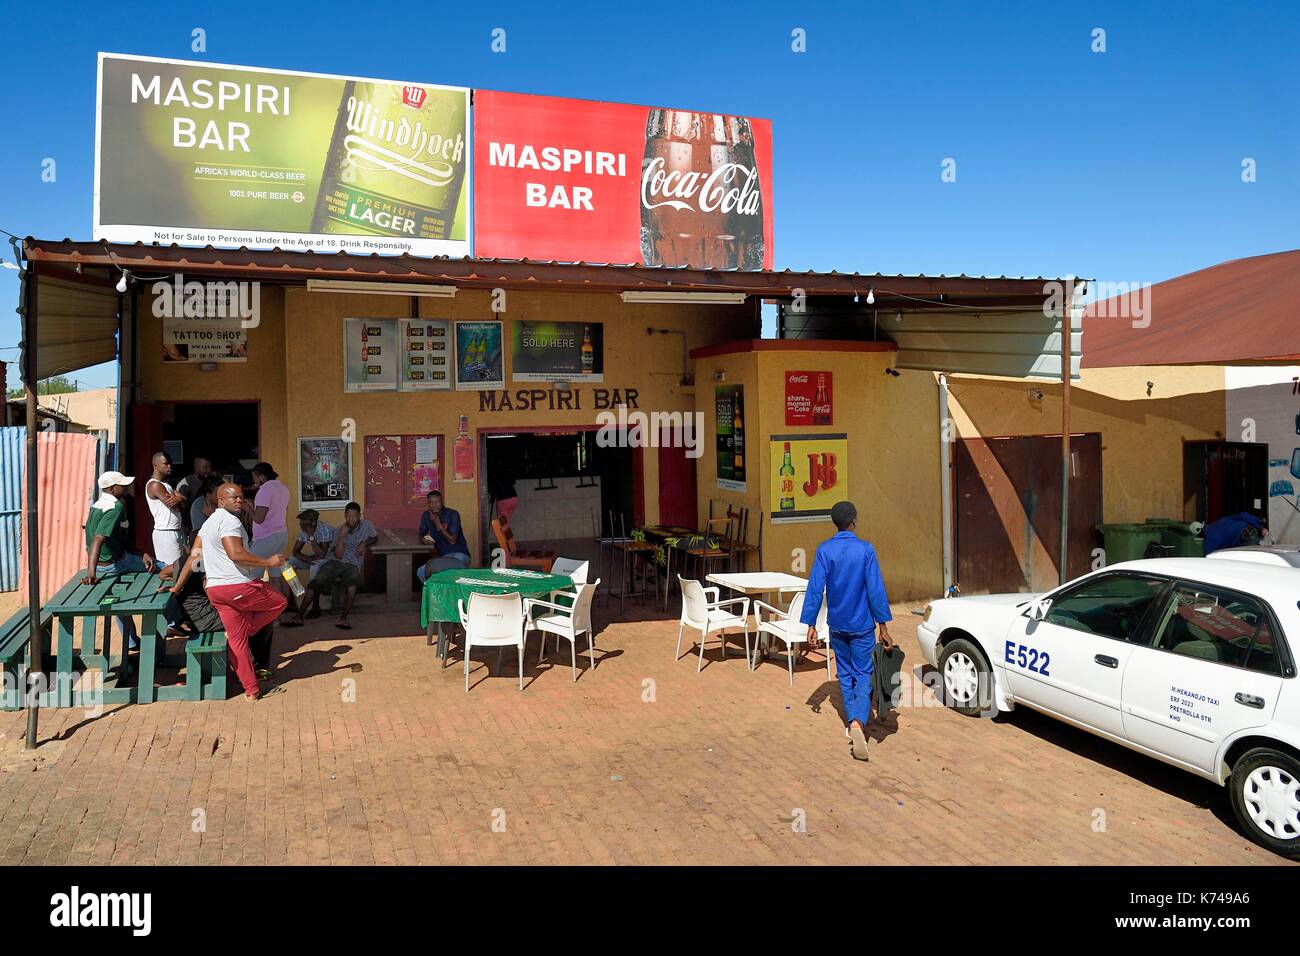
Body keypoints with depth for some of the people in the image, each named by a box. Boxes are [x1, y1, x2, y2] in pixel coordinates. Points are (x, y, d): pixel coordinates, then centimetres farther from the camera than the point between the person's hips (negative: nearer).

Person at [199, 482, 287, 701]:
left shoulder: (208, 523, 20)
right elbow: (236, 554, -25)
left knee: (237, 639, 10)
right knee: (279, 602, 11)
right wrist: (268, 562, -20)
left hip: (214, 590, 9)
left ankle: (251, 690, 13)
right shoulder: (230, 521, -12)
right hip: (237, 587, -9)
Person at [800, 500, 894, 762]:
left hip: (837, 624, 3)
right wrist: (883, 626, -7)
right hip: (862, 624, -3)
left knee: (845, 672, 18)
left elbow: (816, 588, -8)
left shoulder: (824, 550, -5)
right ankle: (859, 721, -19)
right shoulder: (865, 549, -11)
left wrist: (811, 624, -3)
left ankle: (853, 721, 24)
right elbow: (875, 589, -12)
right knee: (863, 674, 2)